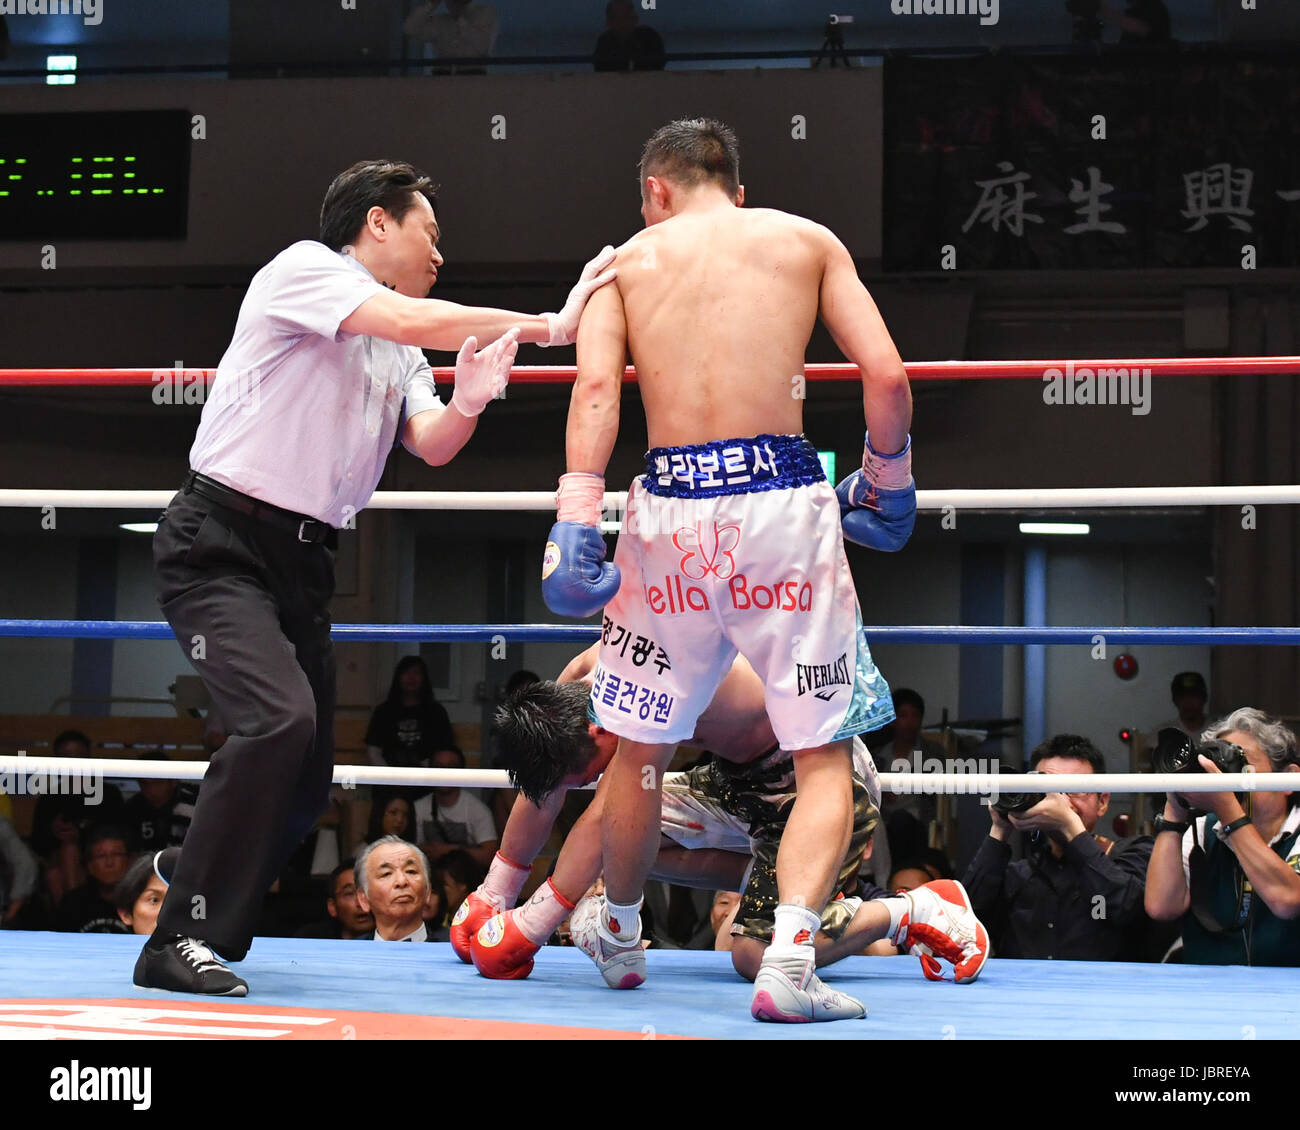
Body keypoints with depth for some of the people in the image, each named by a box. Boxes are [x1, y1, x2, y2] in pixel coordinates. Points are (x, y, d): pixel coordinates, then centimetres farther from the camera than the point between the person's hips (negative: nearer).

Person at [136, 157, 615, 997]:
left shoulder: (403, 351, 19)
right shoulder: (302, 269, -5)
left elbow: (432, 444, 5)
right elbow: (407, 320, -19)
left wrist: (468, 403, -18)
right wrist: (546, 326, -15)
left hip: (303, 562, 9)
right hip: (220, 543, -9)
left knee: (307, 779, 5)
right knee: (280, 718, -27)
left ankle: (212, 928, 20)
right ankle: (181, 941, -20)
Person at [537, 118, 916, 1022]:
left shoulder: (627, 260, 13)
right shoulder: (808, 241, 12)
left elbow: (596, 386, -4)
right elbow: (886, 376, 2)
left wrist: (576, 521, -8)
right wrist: (886, 484, 16)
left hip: (671, 508, 2)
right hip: (781, 503, -2)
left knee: (643, 747, 20)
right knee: (827, 758, 5)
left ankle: (620, 936, 37)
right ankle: (790, 957, -12)